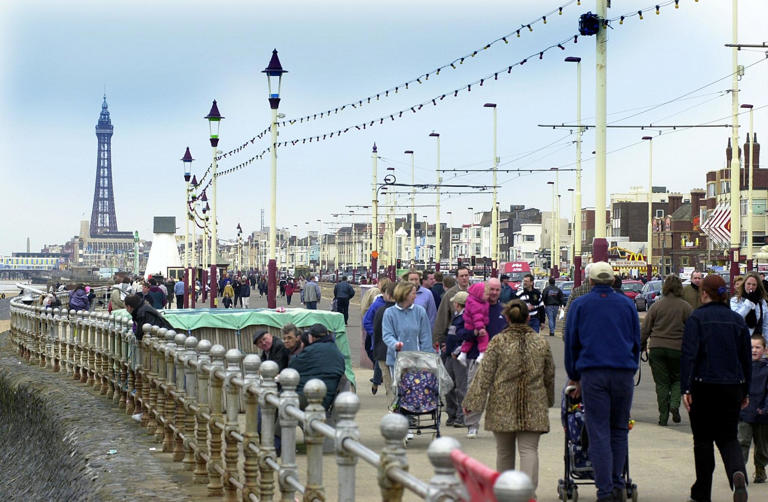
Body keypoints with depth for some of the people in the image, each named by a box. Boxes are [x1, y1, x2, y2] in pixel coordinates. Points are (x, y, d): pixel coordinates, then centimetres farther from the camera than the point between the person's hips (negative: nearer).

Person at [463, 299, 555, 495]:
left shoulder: (498, 342, -4)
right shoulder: (541, 343, 4)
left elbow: (485, 375, -5)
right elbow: (549, 376, 13)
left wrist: (472, 402, -1)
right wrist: (548, 400, 28)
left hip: (503, 408, -1)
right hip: (533, 408, 1)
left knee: (504, 452, 12)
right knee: (529, 449, -2)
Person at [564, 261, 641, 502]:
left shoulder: (580, 304, 7)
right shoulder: (627, 304, 12)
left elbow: (571, 342, 9)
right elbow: (636, 341, 16)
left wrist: (574, 377, 14)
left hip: (593, 372, -2)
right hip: (624, 373, 2)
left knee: (599, 432, -3)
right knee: (619, 430, 12)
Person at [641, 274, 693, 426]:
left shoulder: (656, 305, 0)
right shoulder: (686, 307, -1)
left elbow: (645, 329, 2)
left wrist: (641, 346, 14)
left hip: (657, 348, 0)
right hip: (678, 349, 0)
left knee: (661, 383, 7)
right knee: (677, 379, 17)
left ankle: (663, 416, 5)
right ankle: (675, 405, -7)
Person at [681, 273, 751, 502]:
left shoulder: (697, 318, -7)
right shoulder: (738, 320, 8)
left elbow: (689, 354, -14)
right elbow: (746, 357, 12)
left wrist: (685, 388, -15)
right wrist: (745, 391, 19)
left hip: (704, 386, -3)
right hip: (732, 387, 3)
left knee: (703, 439, 9)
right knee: (728, 437, 11)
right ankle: (738, 473, -19)